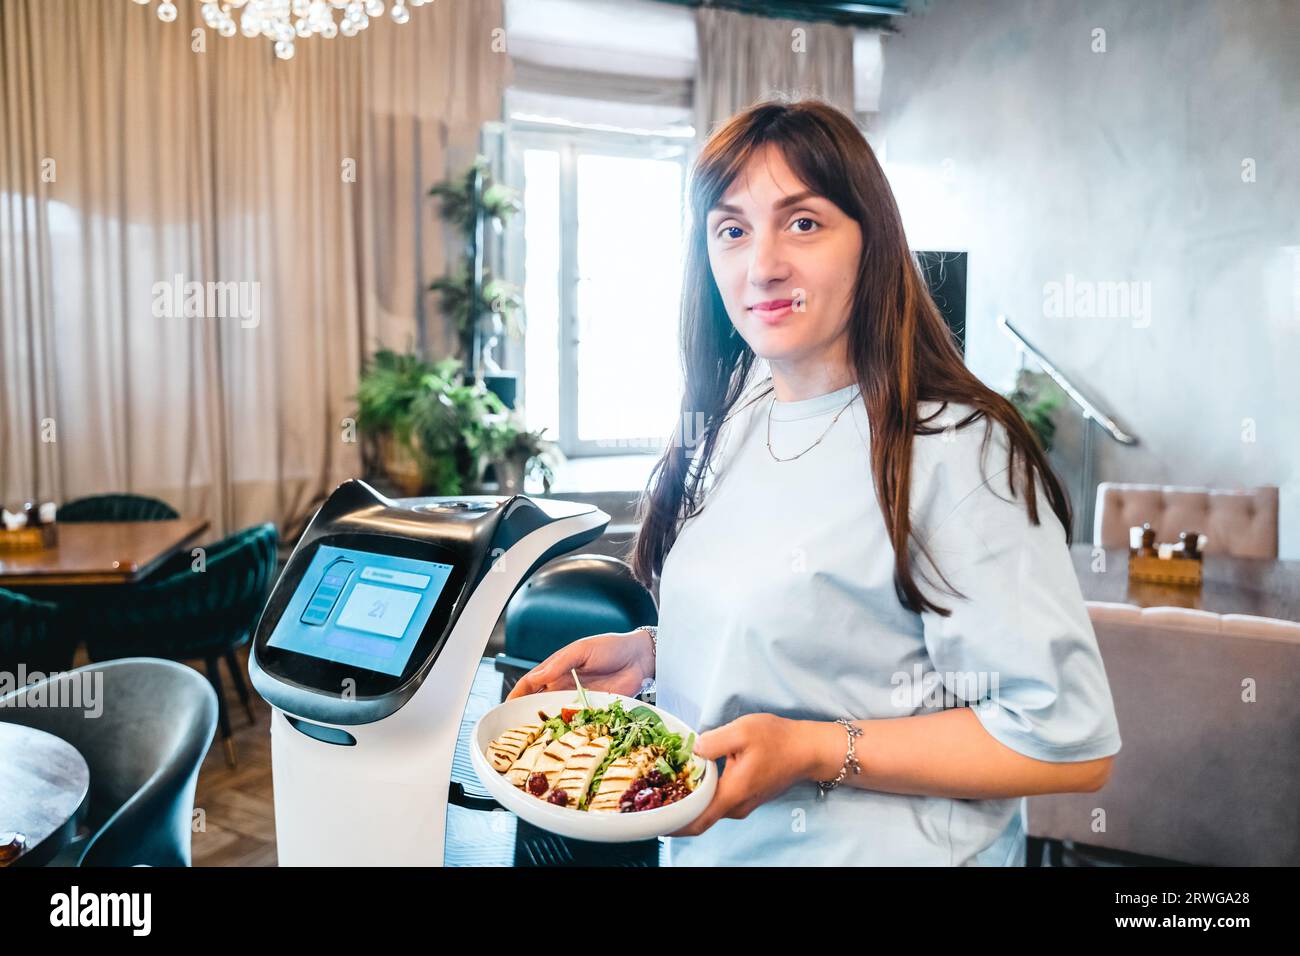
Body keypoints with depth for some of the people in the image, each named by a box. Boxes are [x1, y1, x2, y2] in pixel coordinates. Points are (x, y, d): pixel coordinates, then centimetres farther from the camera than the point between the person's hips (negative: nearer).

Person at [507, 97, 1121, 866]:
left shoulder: (954, 450, -23)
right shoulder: (728, 416, -1)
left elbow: (1071, 742, -24)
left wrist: (815, 751, -27)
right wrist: (650, 650, -5)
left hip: (873, 848, -6)